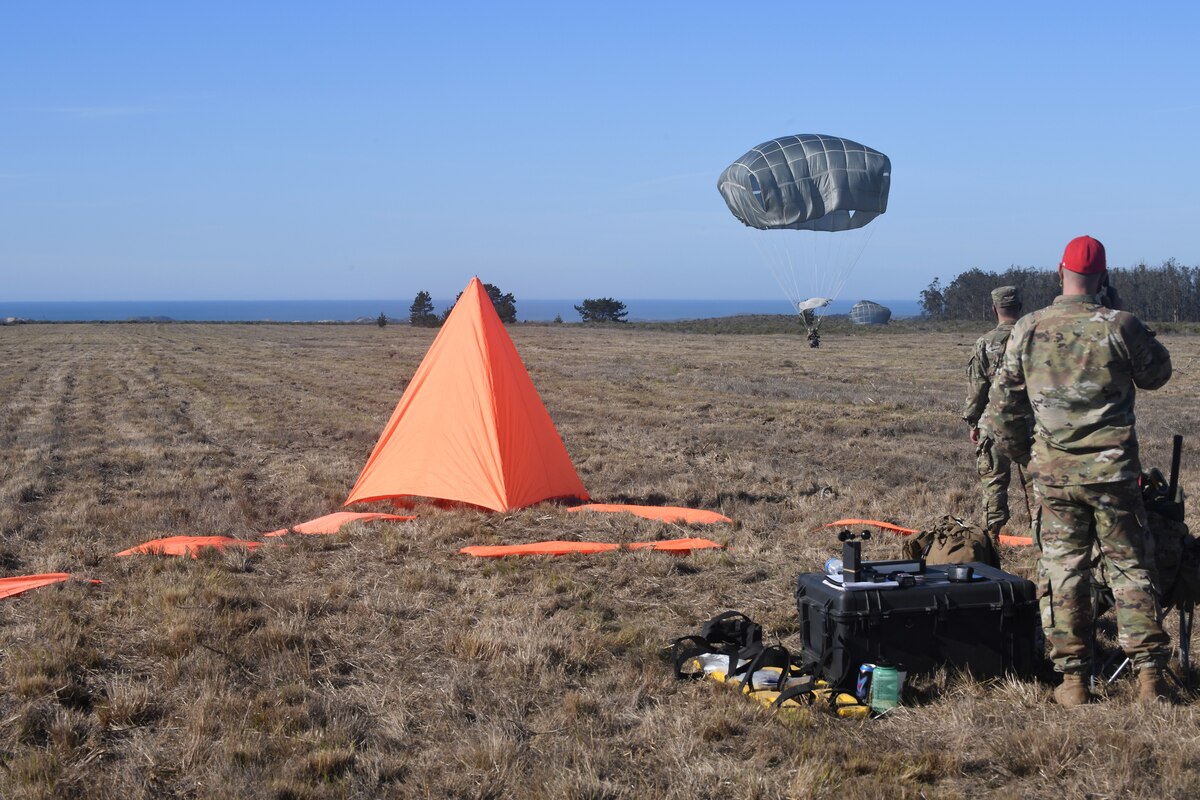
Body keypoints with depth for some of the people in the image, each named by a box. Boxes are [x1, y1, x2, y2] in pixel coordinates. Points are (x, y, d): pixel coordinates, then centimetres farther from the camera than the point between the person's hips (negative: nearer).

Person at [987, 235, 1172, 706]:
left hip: (1054, 473, 1)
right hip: (1113, 471, -1)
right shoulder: (1119, 327, -9)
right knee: (1130, 568, 8)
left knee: (1062, 570, 7)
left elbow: (1003, 403, 5)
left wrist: (1019, 451, 21)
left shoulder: (1027, 330, -1)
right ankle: (1149, 676, 8)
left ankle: (1073, 680, 7)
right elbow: (1157, 374, 10)